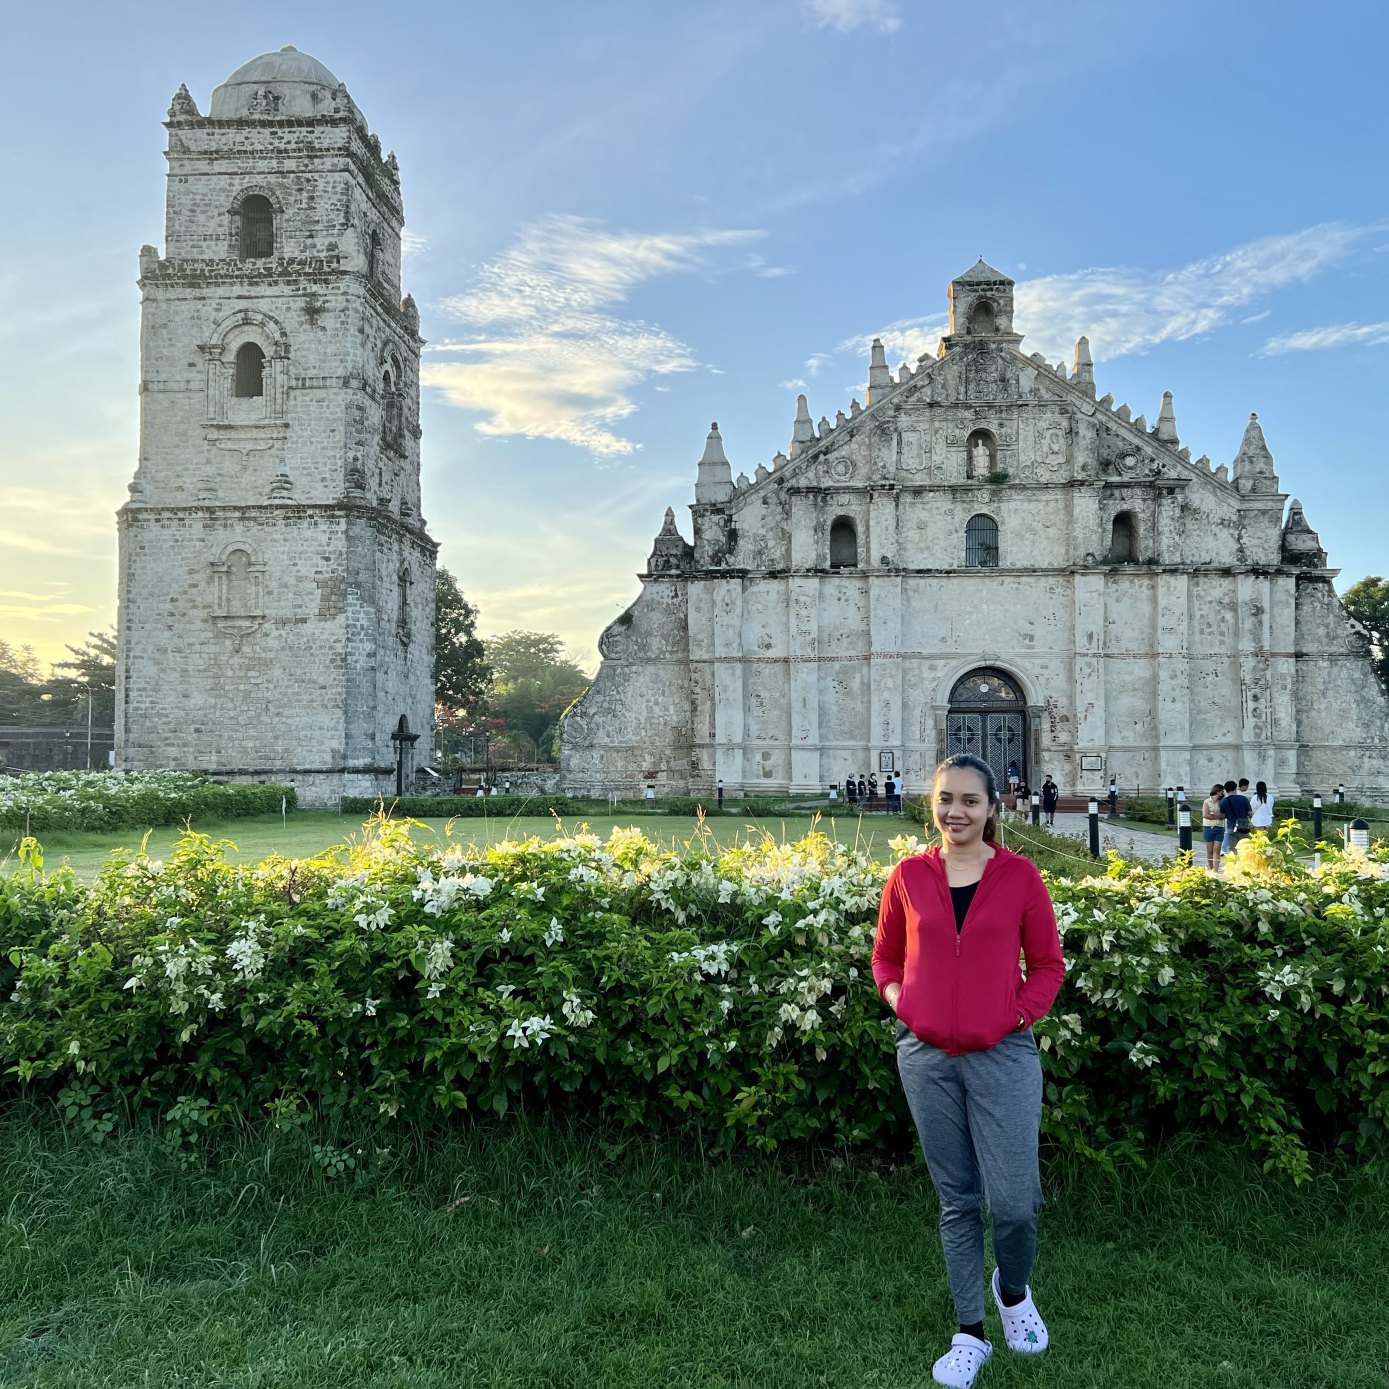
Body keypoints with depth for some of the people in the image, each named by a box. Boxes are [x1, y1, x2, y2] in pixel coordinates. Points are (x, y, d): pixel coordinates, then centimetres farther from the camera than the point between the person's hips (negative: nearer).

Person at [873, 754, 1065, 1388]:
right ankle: (970, 1334, 30)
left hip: (1004, 1055, -1)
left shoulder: (1019, 875, -3)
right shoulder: (908, 876, 1)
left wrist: (1020, 1013, -9)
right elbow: (885, 955, 13)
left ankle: (1013, 1291, 33)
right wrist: (898, 999, -5)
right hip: (926, 1057, 2)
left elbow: (1048, 963, 5)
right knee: (956, 1200, 13)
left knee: (1013, 1202, -1)